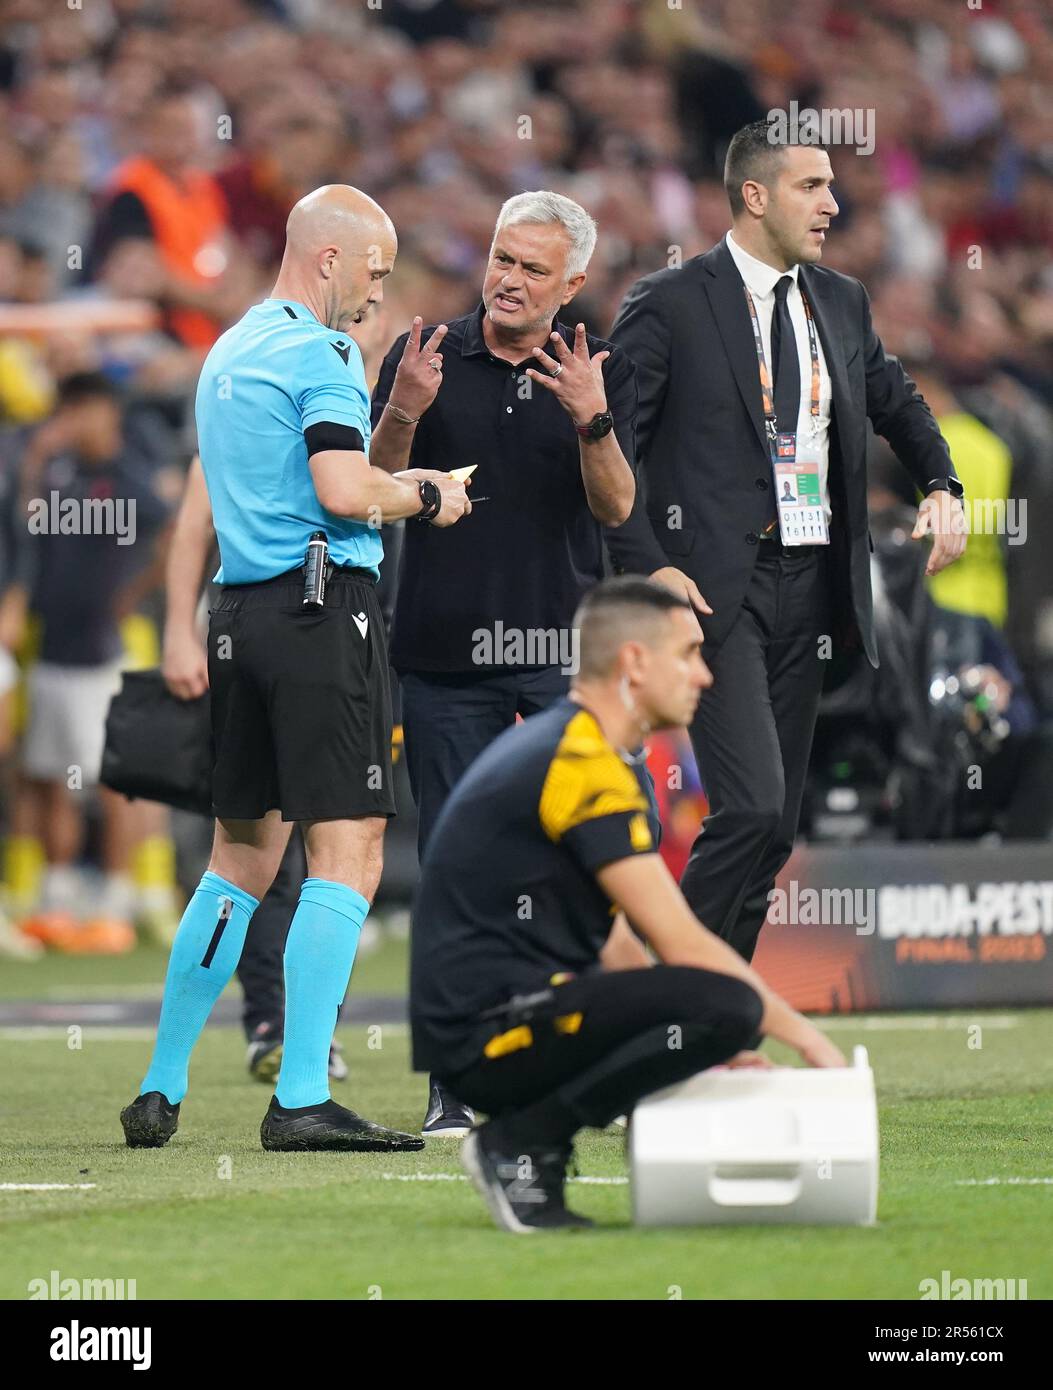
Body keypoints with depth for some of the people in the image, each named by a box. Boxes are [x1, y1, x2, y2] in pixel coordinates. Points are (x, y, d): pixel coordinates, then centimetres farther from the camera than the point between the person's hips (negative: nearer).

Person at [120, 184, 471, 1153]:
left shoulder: (228, 353, 20)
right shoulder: (322, 352, -9)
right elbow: (343, 489, -19)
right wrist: (427, 495, -4)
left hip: (241, 612, 9)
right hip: (324, 608, -9)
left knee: (243, 855, 14)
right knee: (348, 848, -9)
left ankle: (161, 1089, 14)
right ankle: (301, 1100, -16)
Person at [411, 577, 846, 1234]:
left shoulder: (550, 744, 16)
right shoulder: (586, 767, -15)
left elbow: (610, 939, 23)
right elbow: (682, 946, -17)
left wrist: (695, 1036, 17)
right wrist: (803, 1033, -7)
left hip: (468, 1020, 10)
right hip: (489, 1032, -10)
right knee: (729, 1003, -24)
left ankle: (528, 1145, 9)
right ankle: (520, 1144, -12)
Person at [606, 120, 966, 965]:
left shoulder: (842, 303, 13)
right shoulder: (670, 306, -5)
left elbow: (896, 402, 28)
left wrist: (942, 487, 10)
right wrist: (648, 567, -15)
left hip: (813, 581, 7)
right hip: (717, 586, -7)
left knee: (776, 826, 7)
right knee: (753, 807, -18)